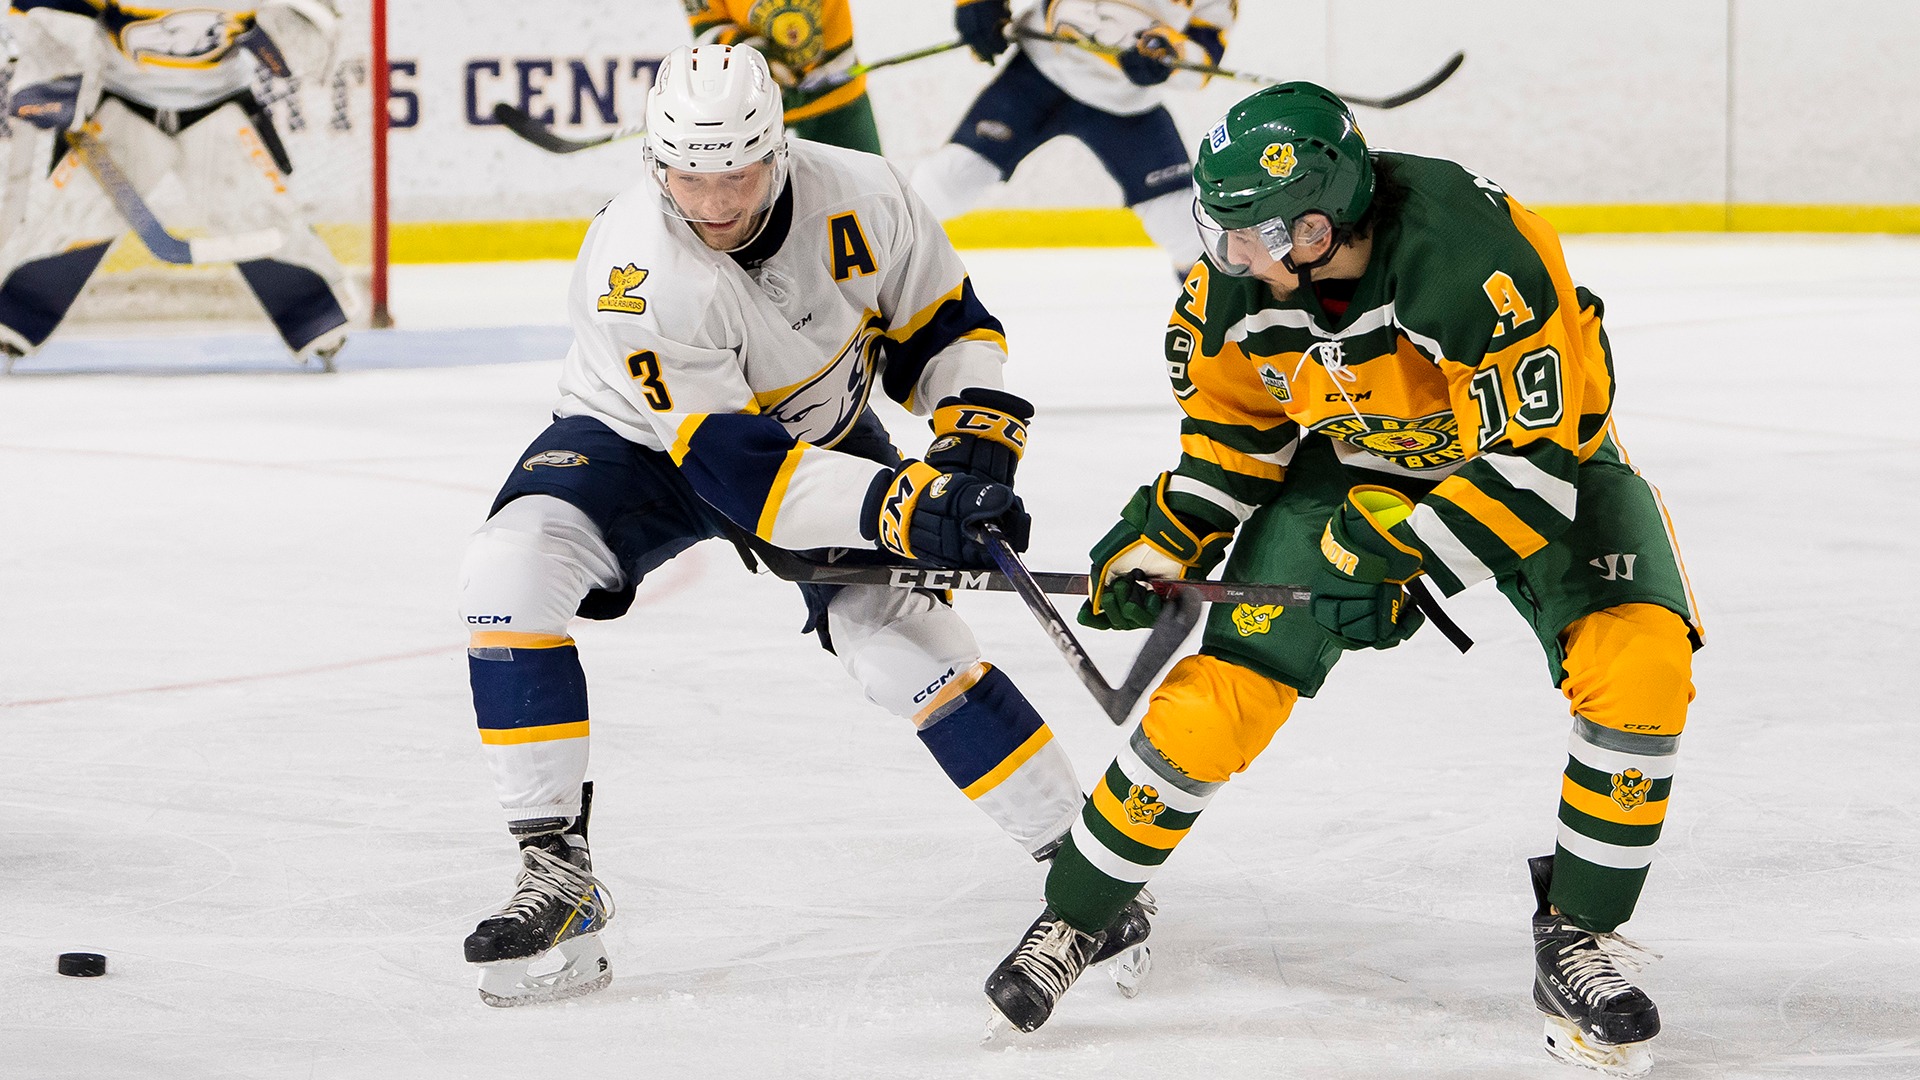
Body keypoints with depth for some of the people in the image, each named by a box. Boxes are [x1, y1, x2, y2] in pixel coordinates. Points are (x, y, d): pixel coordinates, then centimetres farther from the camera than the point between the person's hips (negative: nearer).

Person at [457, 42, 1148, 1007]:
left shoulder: (860, 197, -25)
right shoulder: (634, 271, -34)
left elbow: (944, 323, -4)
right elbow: (740, 470, -36)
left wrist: (978, 435, -21)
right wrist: (902, 504, -45)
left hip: (823, 428, 2)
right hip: (645, 440, -1)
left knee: (895, 634, -20)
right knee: (509, 567, -27)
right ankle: (558, 871, -21)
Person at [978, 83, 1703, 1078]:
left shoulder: (1479, 259, -39)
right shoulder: (1238, 281, -20)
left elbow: (1533, 458, -34)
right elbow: (1237, 419, 1)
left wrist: (1396, 554, -31)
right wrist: (1165, 539, -6)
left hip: (1539, 446, -3)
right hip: (1353, 465, 4)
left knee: (1638, 664, -27)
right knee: (1223, 689, -9)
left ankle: (1575, 941, -10)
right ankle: (1072, 918, 10)